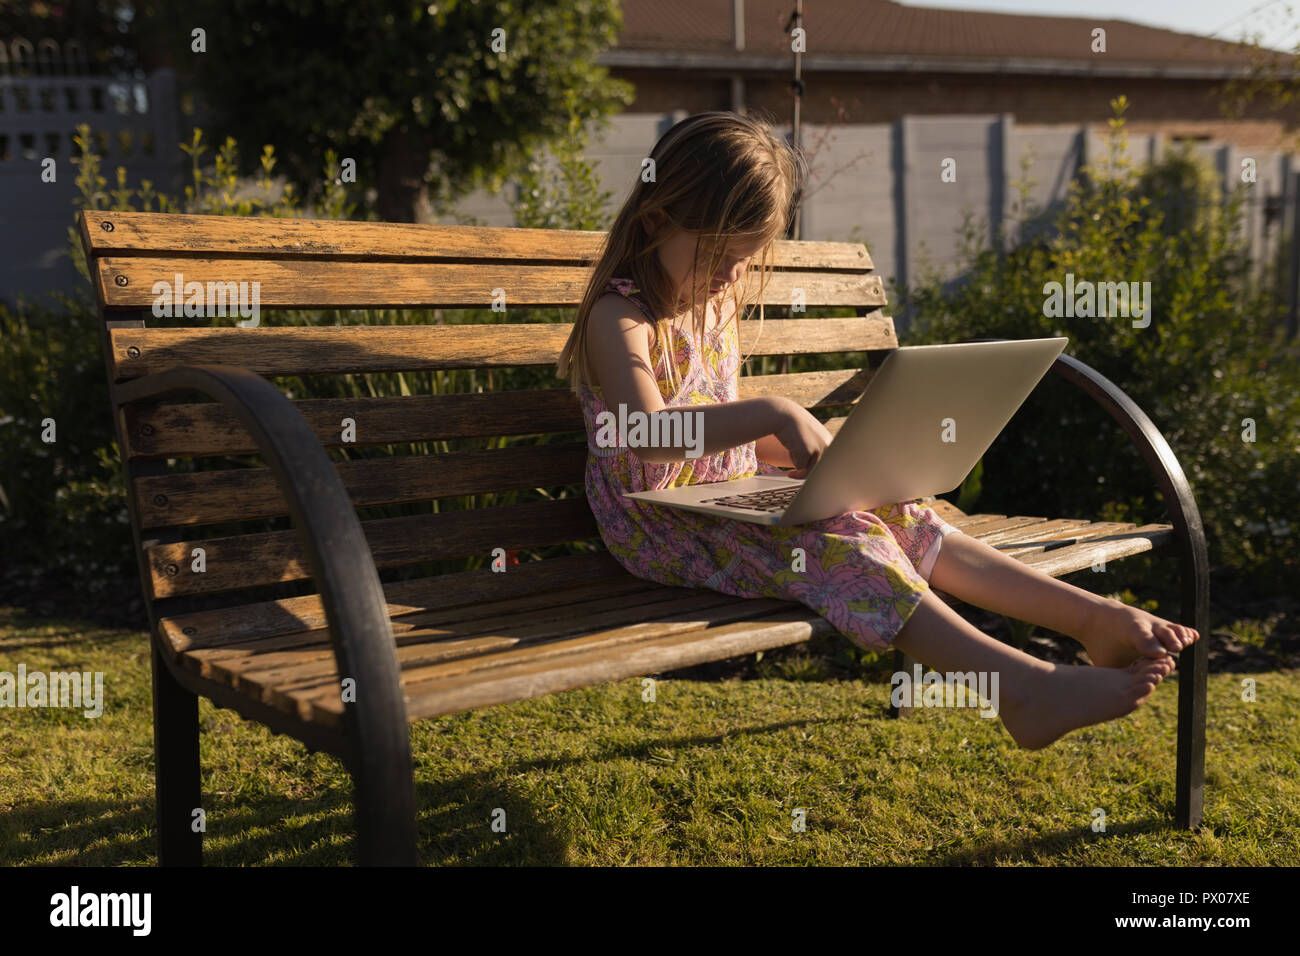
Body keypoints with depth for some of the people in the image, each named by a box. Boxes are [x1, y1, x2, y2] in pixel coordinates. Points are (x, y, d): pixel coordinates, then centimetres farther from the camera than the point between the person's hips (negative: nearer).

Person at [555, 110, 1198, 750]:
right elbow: (645, 435, -34)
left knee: (898, 518, -8)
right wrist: (772, 414, -41)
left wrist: (820, 455, 8)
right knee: (838, 544, -29)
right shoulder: (621, 317, -15)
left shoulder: (715, 306, 14)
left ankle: (1095, 616, -12)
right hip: (663, 527, -8)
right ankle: (1025, 687, -40)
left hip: (733, 493, 9)